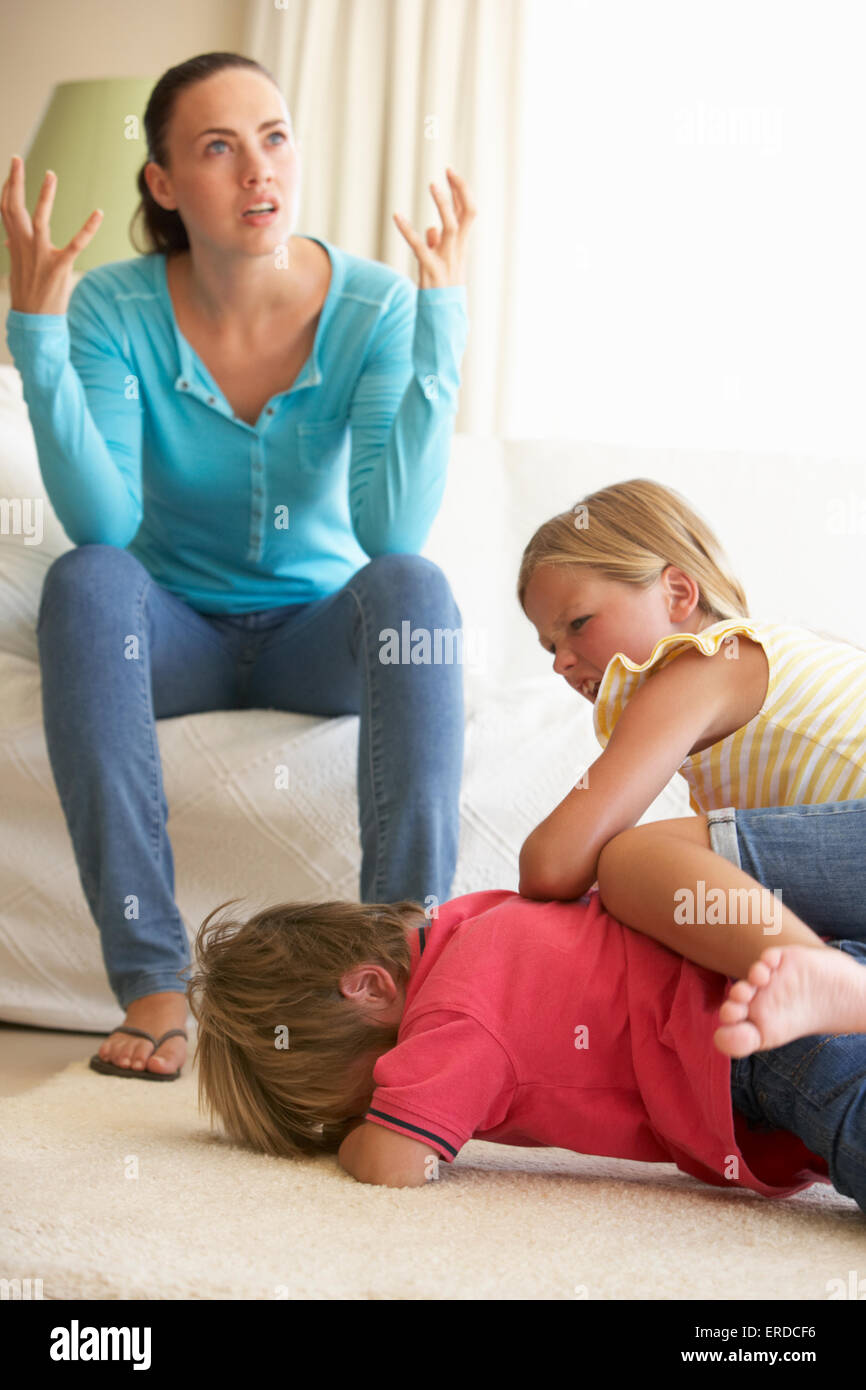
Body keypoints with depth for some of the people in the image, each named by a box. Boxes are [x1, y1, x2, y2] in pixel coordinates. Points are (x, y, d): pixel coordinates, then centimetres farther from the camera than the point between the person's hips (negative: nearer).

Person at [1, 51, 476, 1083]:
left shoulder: (372, 305, -13)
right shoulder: (113, 309, -13)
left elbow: (393, 531, -25)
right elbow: (104, 524, -26)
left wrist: (440, 329, -29)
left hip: (319, 631, 0)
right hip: (174, 632, 0)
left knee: (414, 585, -31)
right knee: (85, 579, -31)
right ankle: (149, 982, -31)